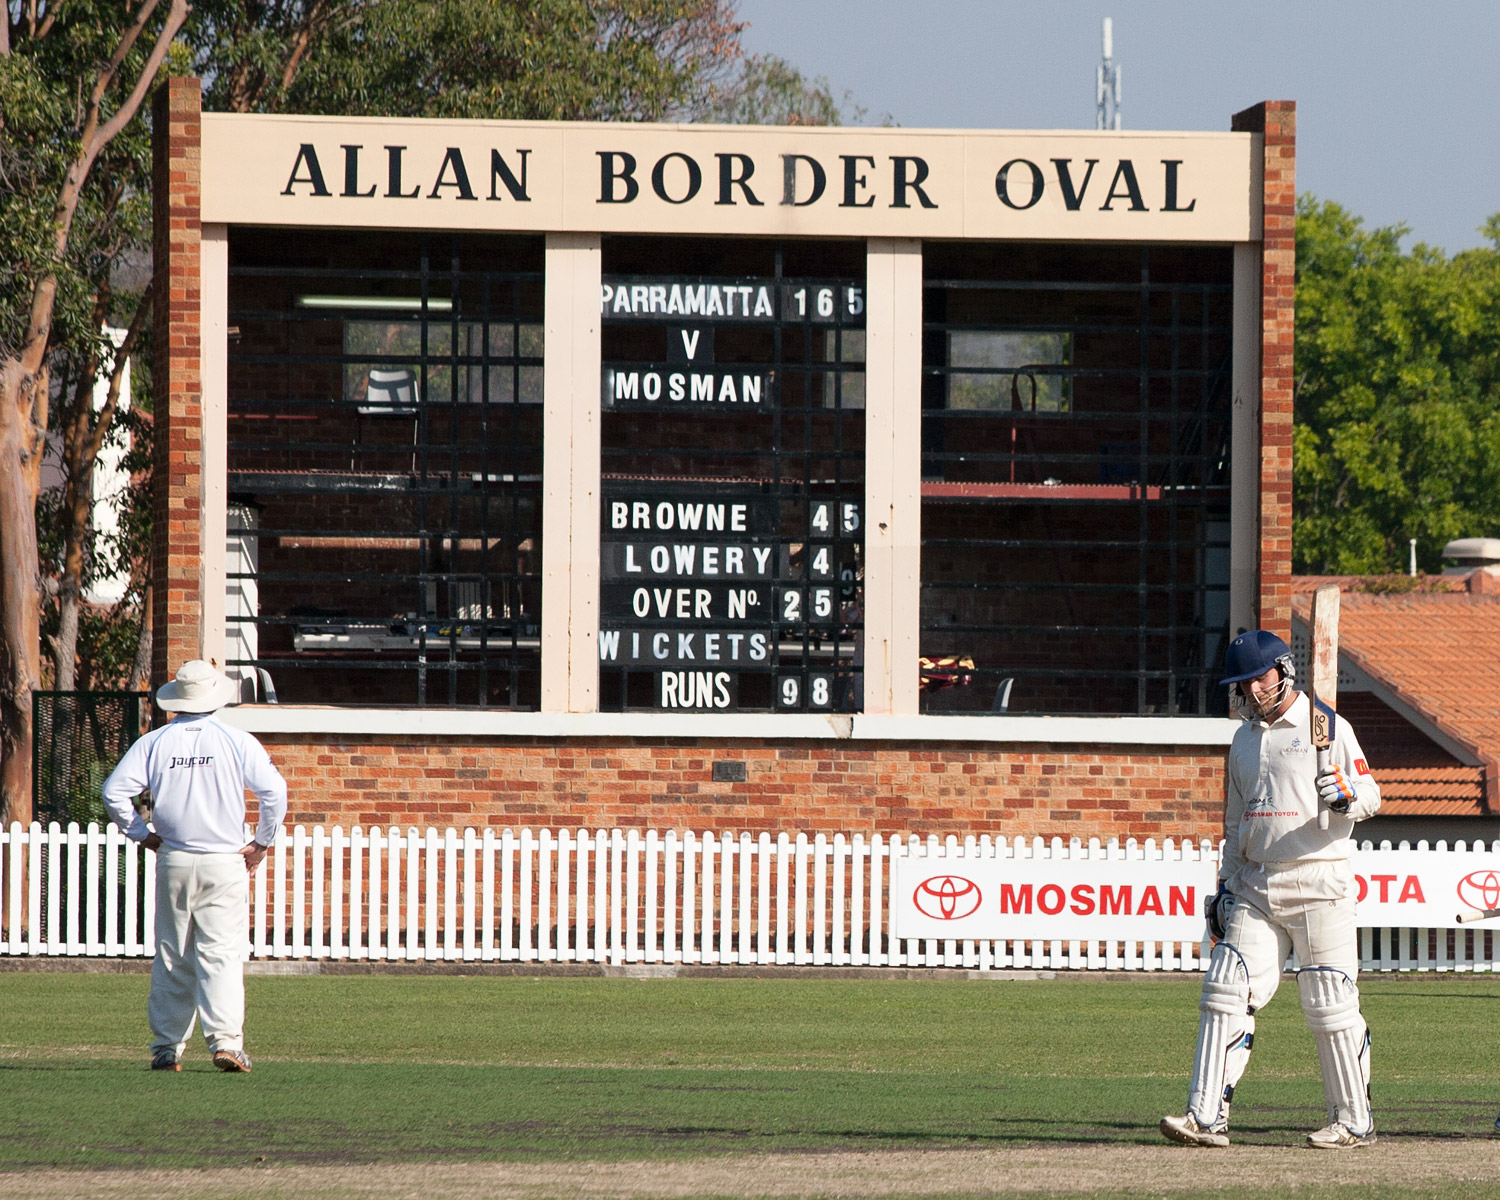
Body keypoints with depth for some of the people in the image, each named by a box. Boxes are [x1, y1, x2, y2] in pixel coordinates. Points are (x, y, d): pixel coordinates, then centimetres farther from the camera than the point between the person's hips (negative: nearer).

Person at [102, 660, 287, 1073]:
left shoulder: (154, 743, 3)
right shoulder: (235, 741, -3)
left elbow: (115, 790, -1)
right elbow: (274, 791, -9)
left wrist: (142, 834, 9)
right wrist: (262, 842, 2)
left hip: (174, 860, 2)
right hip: (225, 861, -2)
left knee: (171, 958, 9)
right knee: (221, 954, -4)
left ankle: (166, 1047, 9)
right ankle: (225, 1040, -17)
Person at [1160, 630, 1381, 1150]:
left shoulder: (1327, 728, -3)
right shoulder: (1244, 740, 17)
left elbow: (1370, 795, -9)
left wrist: (1346, 795, -31)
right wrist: (1226, 885, 16)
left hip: (1319, 886, -6)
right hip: (1255, 888, 6)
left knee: (1330, 1006, -3)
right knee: (1226, 991, -5)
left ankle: (1354, 1120, 7)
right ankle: (1206, 1116, -7)